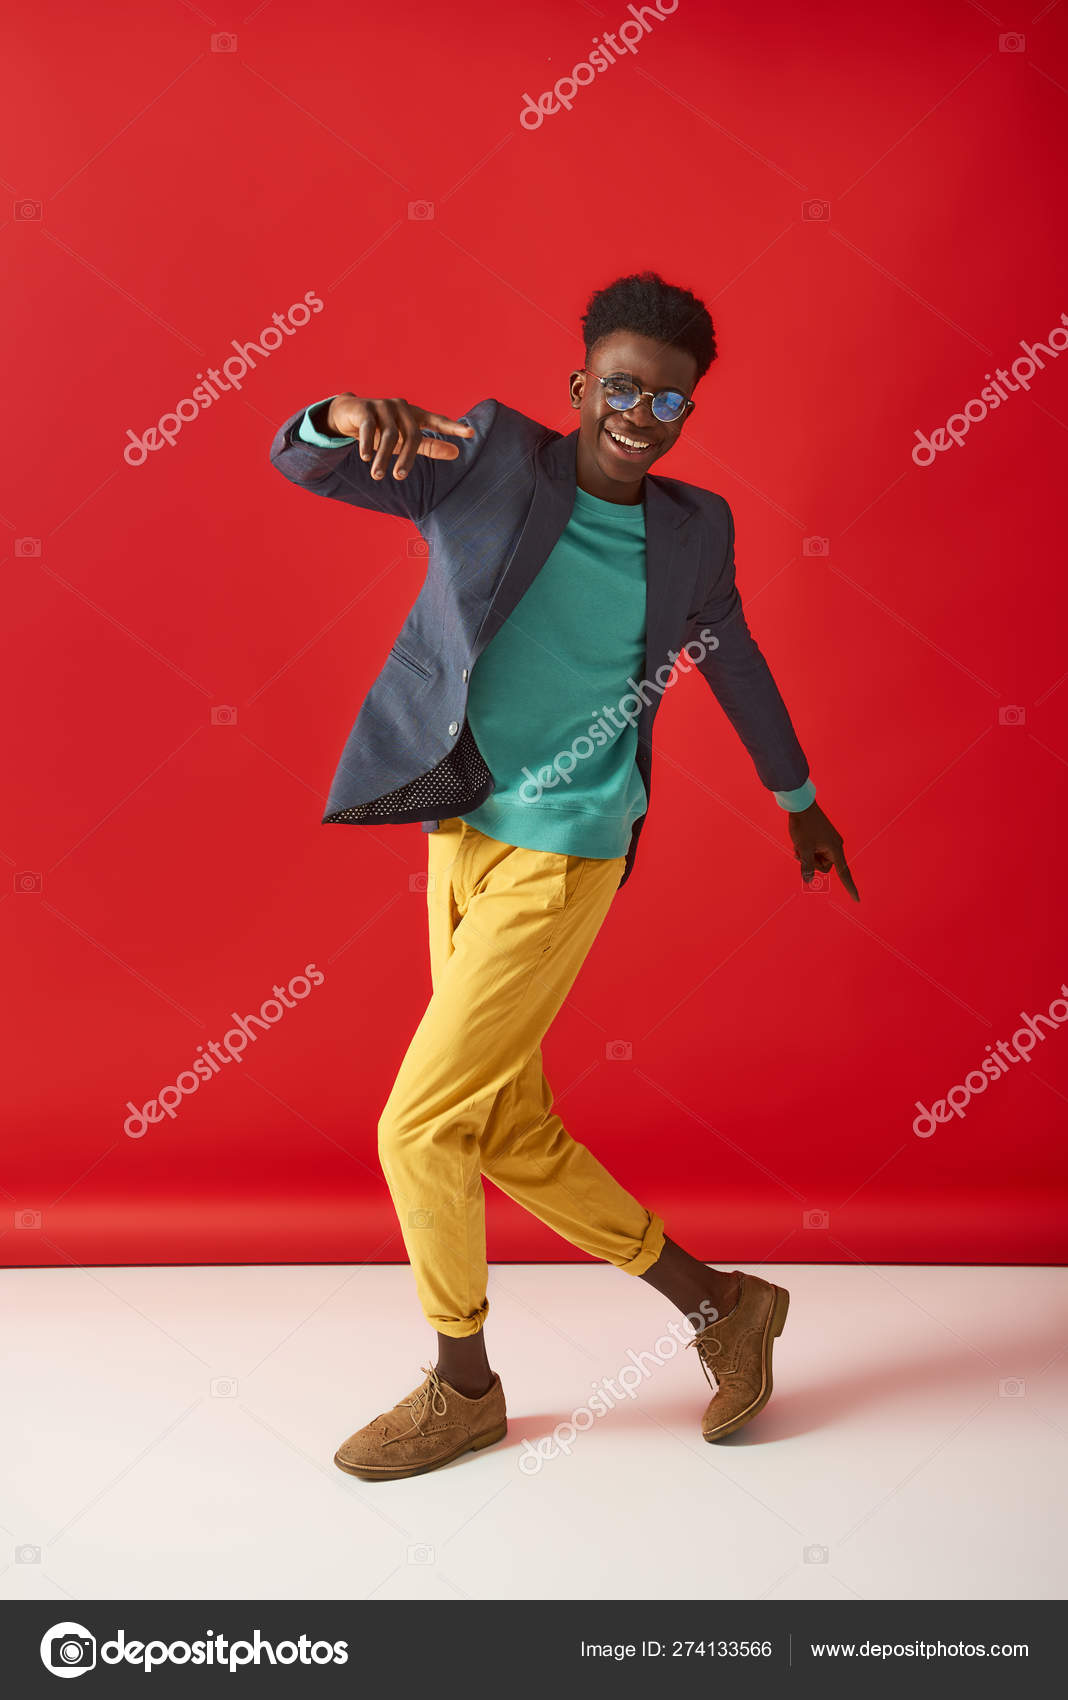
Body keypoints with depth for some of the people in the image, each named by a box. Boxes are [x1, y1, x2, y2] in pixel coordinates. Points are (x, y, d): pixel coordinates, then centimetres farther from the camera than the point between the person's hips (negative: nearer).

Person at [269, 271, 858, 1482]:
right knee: (509, 1133, 10)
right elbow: (299, 464, -4)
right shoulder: (491, 455, 0)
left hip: (559, 857, -4)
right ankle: (718, 1304, 27)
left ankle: (463, 1388, 18)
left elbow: (733, 658, 19)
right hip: (459, 836, 4)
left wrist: (799, 800, 31)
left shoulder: (692, 529, 2)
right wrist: (347, 416, -29)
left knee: (420, 1125, -6)